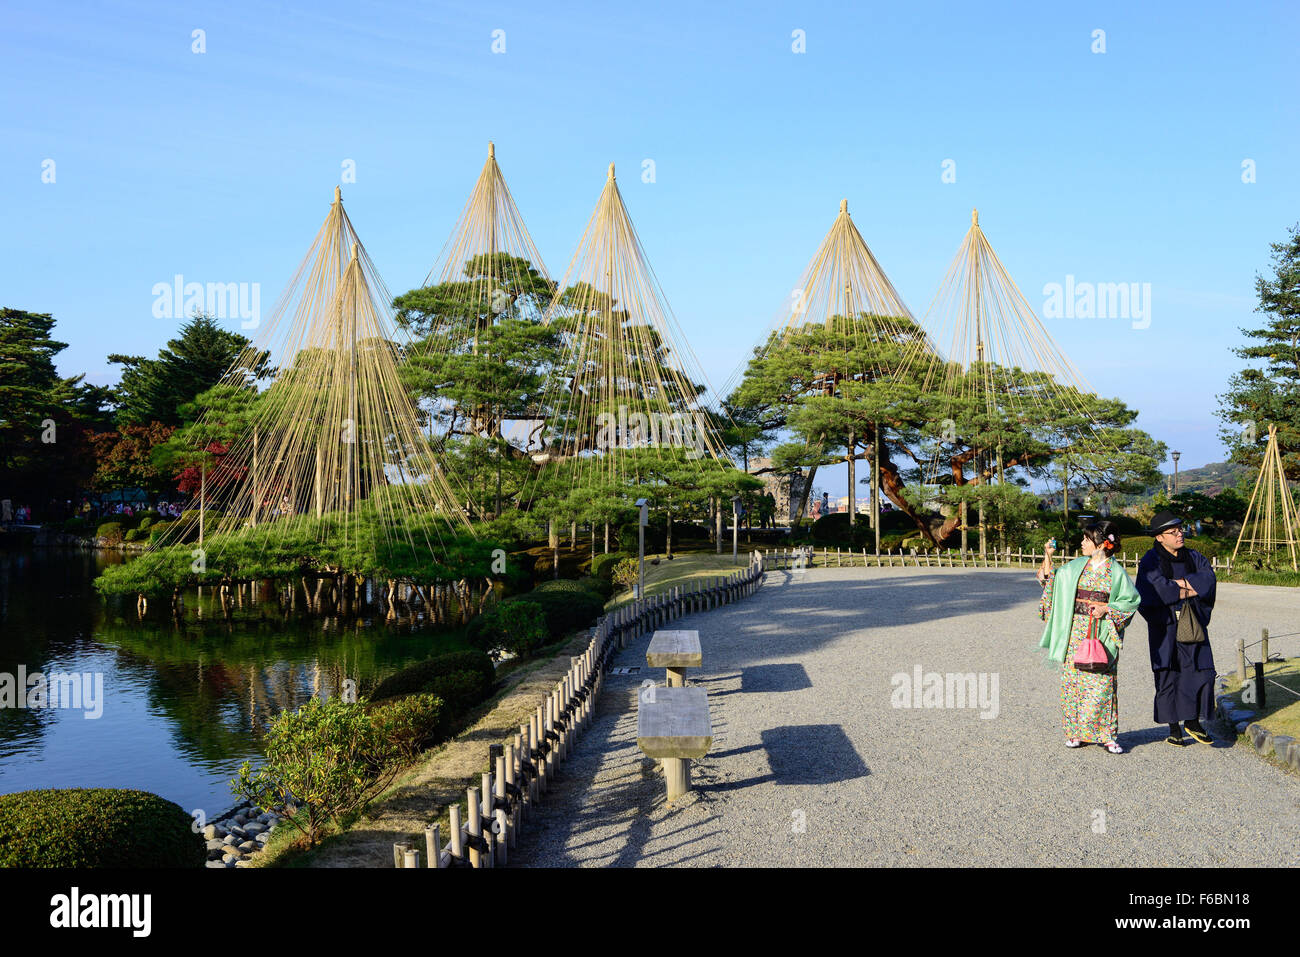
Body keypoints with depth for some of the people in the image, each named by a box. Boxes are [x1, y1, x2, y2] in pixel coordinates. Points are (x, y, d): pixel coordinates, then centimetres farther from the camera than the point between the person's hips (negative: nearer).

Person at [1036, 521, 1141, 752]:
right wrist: (1047, 558, 5)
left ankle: (1105, 735, 4)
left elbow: (1131, 600, 2)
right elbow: (1051, 582, 16)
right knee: (1073, 679, 1)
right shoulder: (1074, 567, 9)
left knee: (1102, 682, -4)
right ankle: (1076, 732, 10)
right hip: (1076, 631, 3)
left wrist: (1107, 609, -9)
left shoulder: (1116, 572, 0)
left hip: (1103, 633, -3)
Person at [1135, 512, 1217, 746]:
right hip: (1164, 625, -4)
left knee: (1201, 672, -3)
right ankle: (1174, 728, 8)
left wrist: (1178, 583, -16)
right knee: (1168, 676, -1)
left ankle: (1192, 721, 13)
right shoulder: (1150, 561, -3)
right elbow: (1159, 589, -18)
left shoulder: (1194, 557, 11)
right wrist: (1192, 589, -10)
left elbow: (1209, 577, -6)